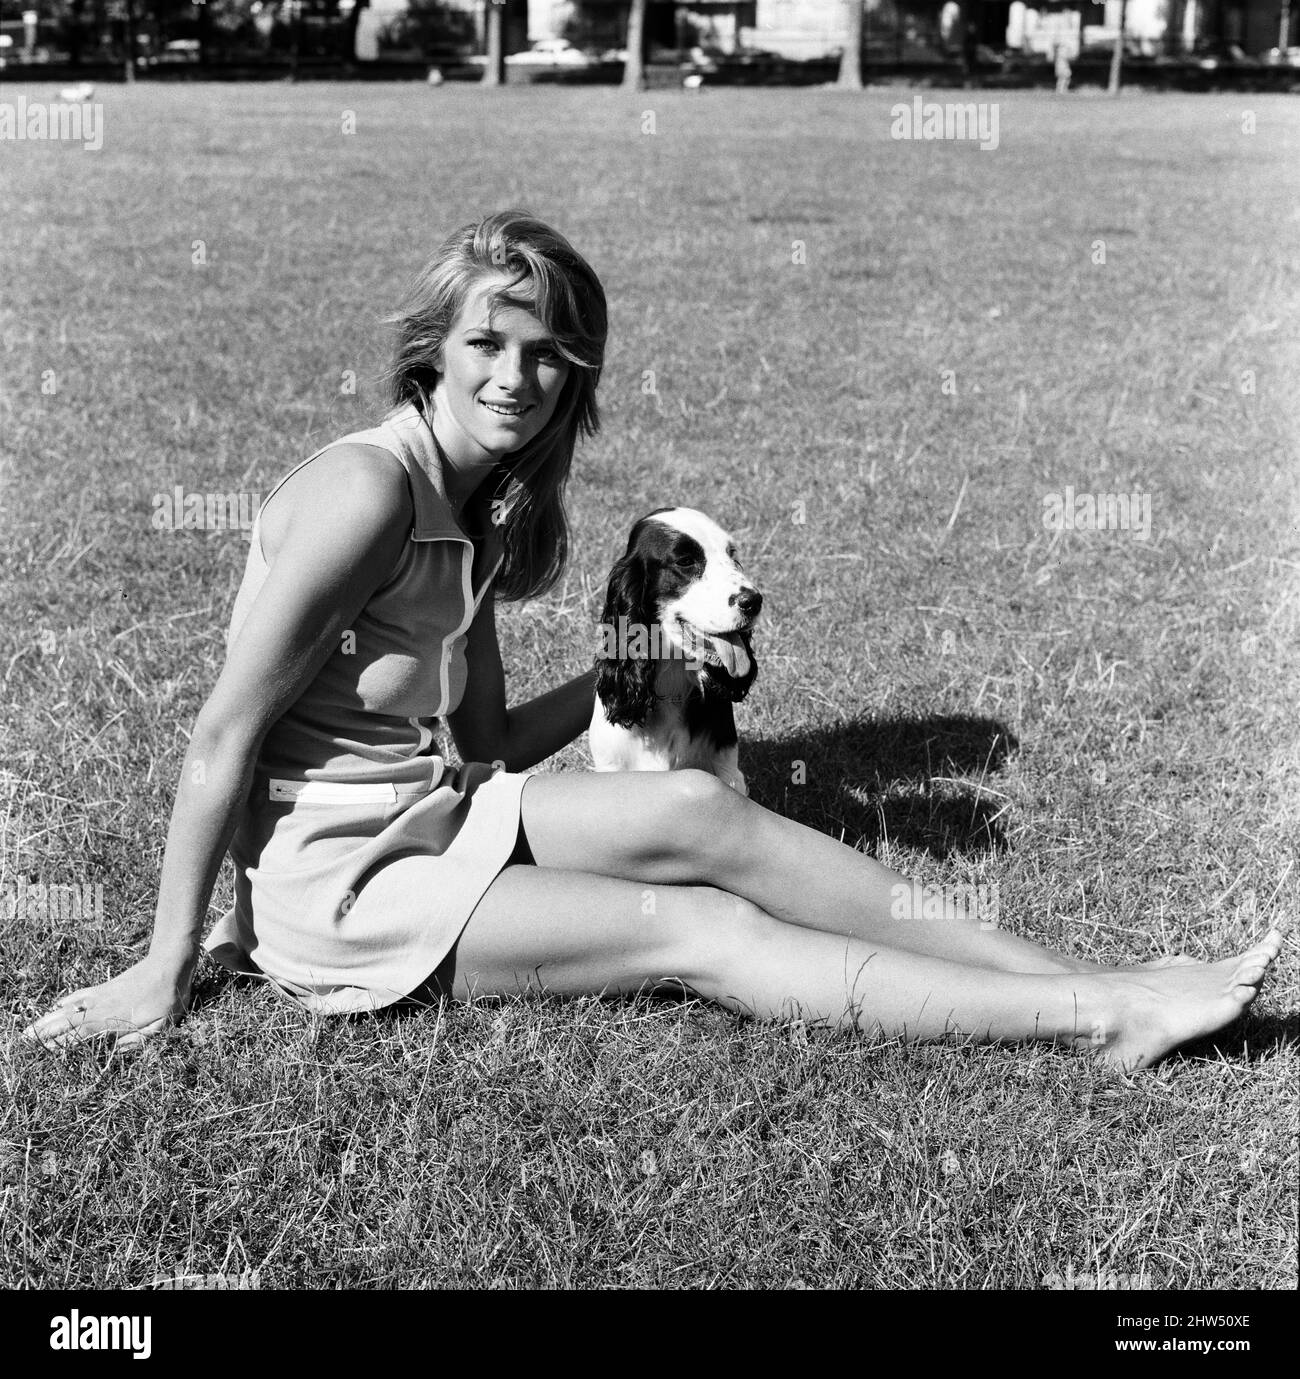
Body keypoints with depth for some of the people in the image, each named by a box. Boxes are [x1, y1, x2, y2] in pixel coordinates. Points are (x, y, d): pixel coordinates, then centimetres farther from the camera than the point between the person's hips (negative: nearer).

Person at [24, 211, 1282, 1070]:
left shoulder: (475, 509, 8)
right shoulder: (366, 488, -19)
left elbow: (480, 747, 9)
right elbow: (224, 739, -18)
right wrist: (166, 973, -16)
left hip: (434, 821, 7)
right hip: (327, 884, -7)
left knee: (694, 813, -14)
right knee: (703, 931, -15)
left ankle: (1093, 988, -15)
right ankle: (1094, 1015, -15)